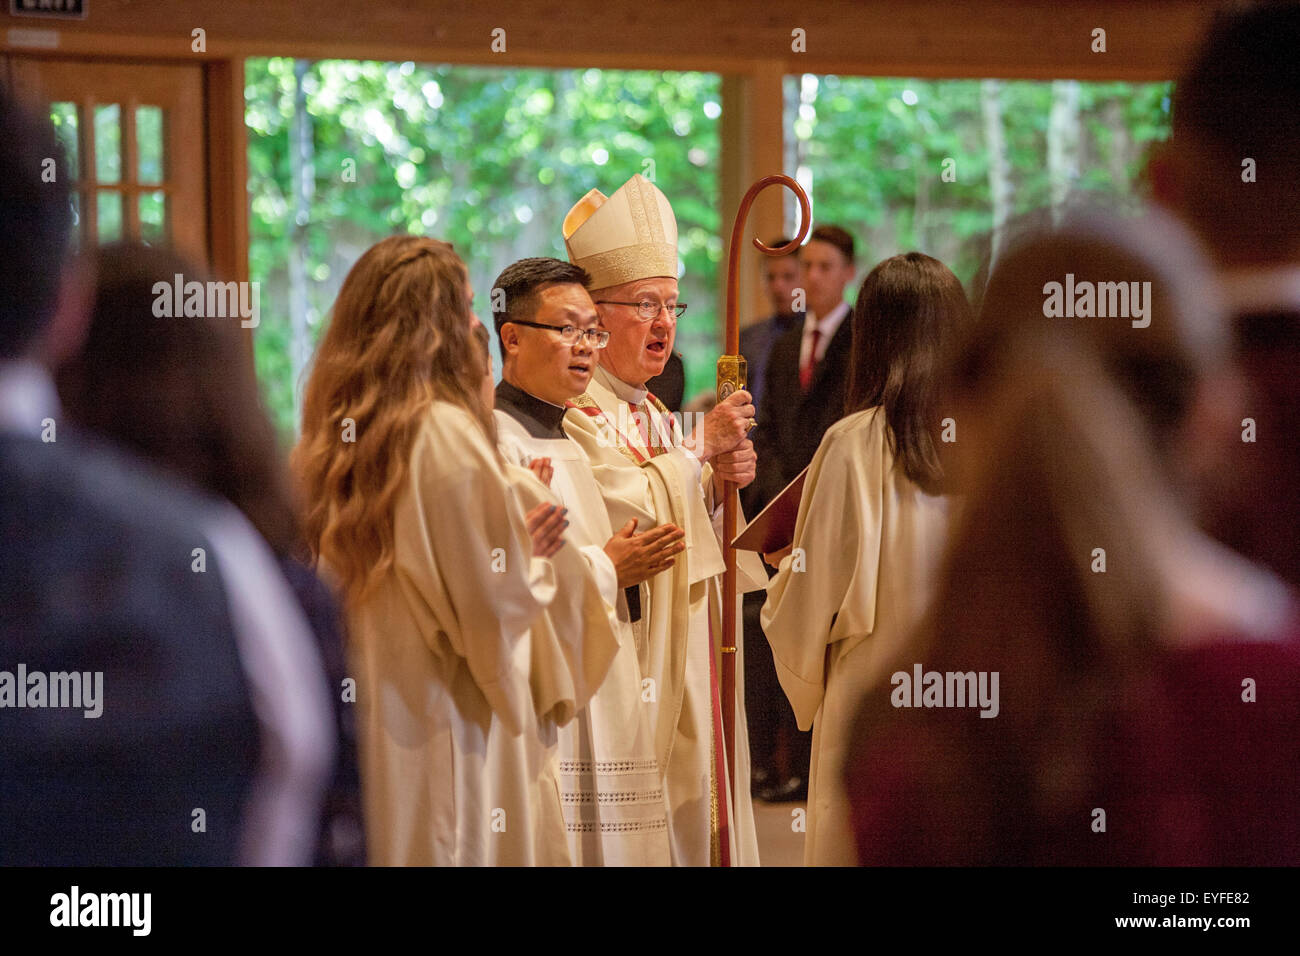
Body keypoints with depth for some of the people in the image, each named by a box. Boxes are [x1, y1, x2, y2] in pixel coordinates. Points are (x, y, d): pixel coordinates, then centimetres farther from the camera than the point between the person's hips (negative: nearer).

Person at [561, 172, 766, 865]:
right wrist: (702, 450, -13)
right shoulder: (576, 416, -12)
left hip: (687, 671, 9)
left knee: (690, 820, 10)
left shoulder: (653, 415, 17)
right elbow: (629, 515, -25)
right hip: (629, 674, -9)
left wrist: (715, 484, 1)